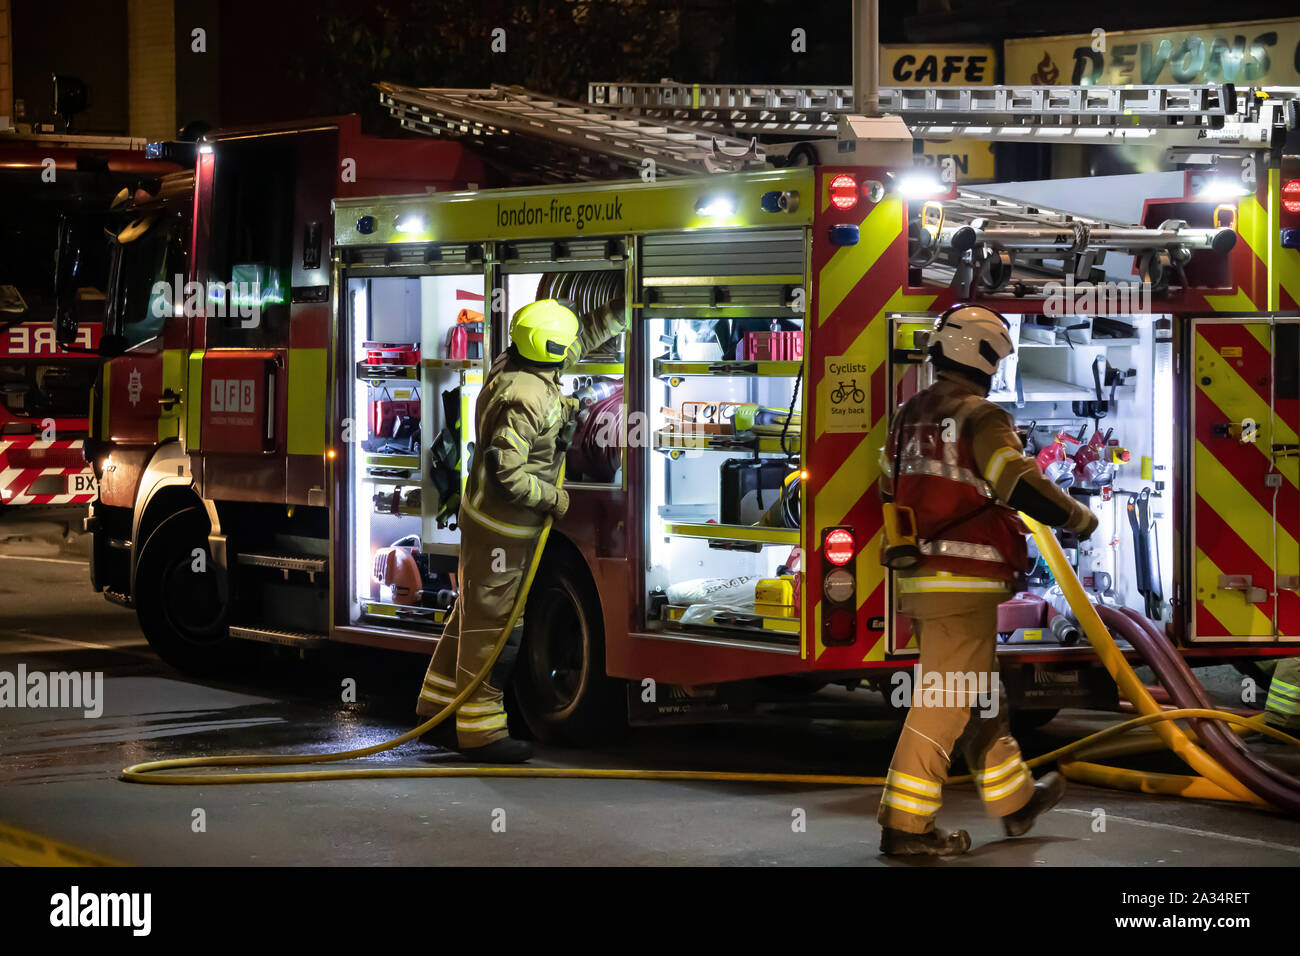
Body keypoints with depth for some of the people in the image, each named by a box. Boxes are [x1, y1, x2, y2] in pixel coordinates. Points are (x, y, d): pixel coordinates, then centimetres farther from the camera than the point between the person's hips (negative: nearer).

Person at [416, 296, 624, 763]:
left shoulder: (511, 363, 2)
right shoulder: (528, 400, -28)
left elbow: (584, 337, 19)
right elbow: (506, 473, -28)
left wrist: (622, 310, 18)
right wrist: (555, 499, -16)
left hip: (483, 514, 10)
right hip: (502, 526, -10)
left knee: (473, 611, 18)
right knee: (488, 621, -3)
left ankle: (439, 710, 28)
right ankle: (480, 729, 4)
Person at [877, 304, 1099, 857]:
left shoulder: (907, 418, 14)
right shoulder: (980, 416, -10)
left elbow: (887, 495, 18)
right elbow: (1019, 483, -21)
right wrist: (1076, 516, -7)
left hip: (915, 582, 9)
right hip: (962, 583, -9)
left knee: (981, 697, 20)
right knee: (946, 703, -5)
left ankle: (1015, 801, 33)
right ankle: (905, 824, -5)